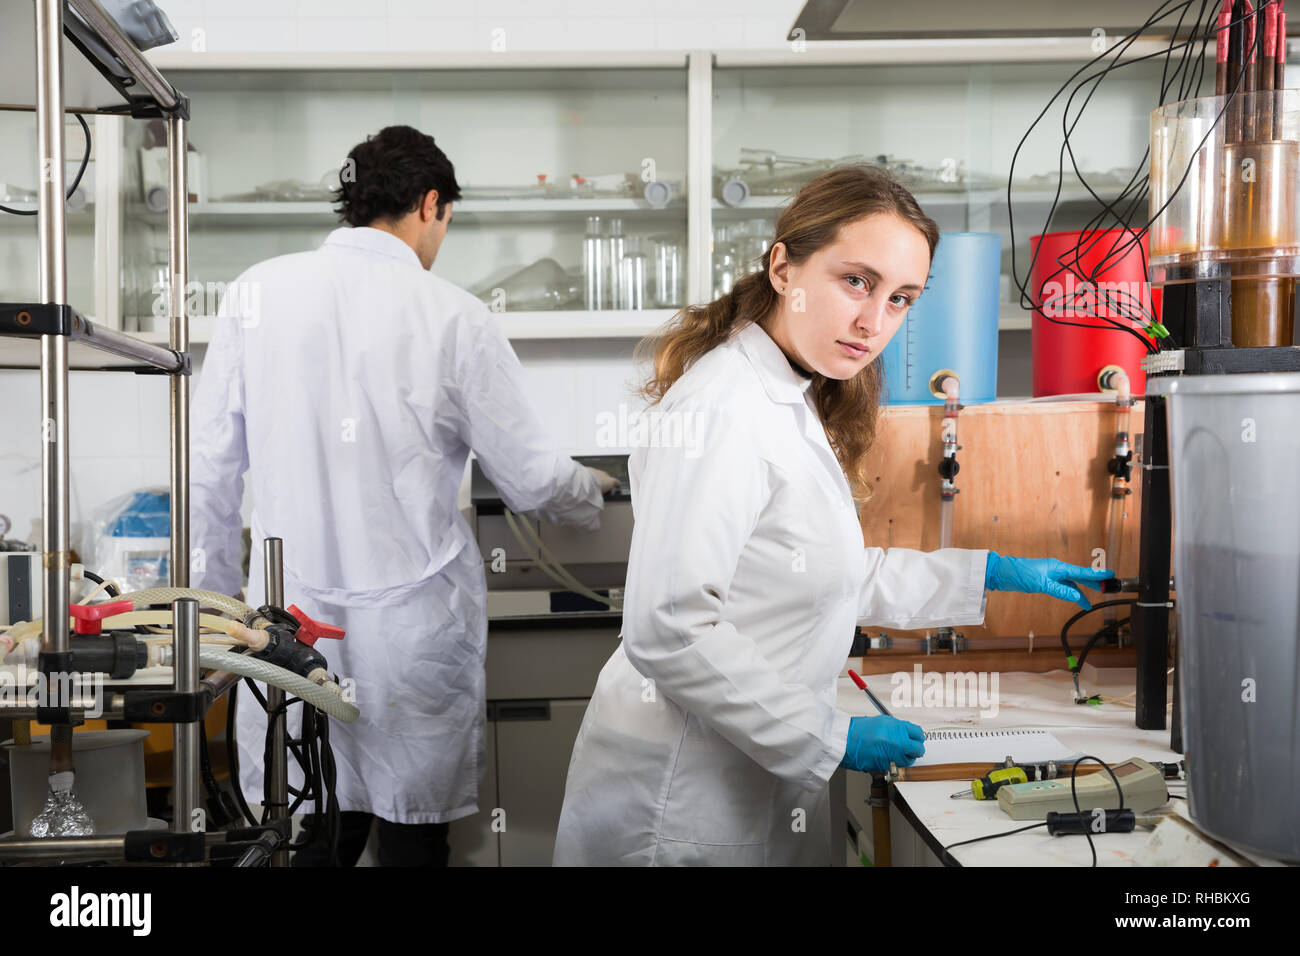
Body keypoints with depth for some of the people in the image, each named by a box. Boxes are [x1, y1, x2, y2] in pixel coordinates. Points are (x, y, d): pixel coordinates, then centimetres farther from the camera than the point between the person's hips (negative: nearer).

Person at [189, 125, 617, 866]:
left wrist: (216, 595, 15)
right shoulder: (454, 317, -7)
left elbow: (214, 466, 4)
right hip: (412, 630, -2)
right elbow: (531, 478, 0)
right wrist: (593, 494, 22)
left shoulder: (257, 292, -1)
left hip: (293, 618, 2)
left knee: (311, 837, 11)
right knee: (414, 837, 11)